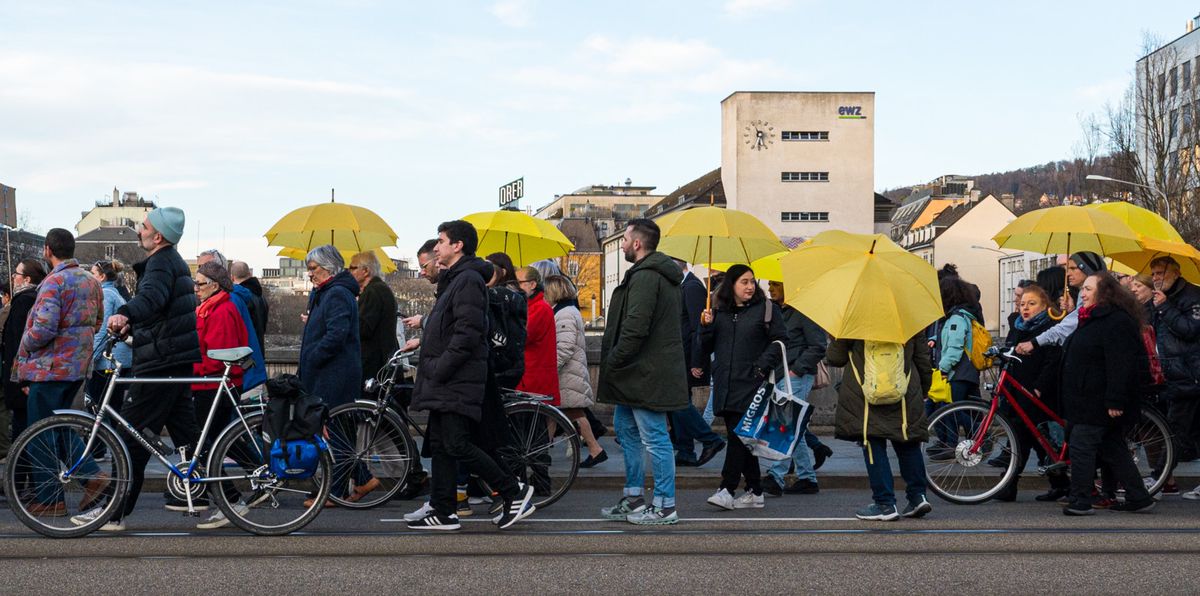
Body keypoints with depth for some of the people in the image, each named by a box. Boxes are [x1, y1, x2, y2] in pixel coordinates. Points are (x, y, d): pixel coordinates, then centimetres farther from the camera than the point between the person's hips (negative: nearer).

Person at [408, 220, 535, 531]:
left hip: (458, 381, -10)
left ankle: (515, 493, -2)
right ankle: (444, 513, 13)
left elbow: (468, 333, -22)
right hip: (445, 381, 10)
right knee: (440, 445, 9)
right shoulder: (453, 280, 20)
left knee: (457, 445, -11)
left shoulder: (468, 280, -13)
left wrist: (438, 371, -20)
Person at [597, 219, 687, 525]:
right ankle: (633, 498, 26)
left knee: (654, 437, -5)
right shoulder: (661, 275, 17)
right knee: (625, 428, 19)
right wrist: (615, 363, 18)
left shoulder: (645, 277, -18)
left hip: (647, 374, -11)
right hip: (643, 372, 11)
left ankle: (665, 506, 1)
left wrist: (613, 361, -15)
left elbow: (635, 328, -25)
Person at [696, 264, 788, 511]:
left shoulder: (766, 308, 3)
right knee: (739, 437, 7)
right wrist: (706, 327, -3)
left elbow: (780, 340, 1)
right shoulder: (719, 312, 13)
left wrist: (764, 364, -11)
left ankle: (727, 489, -14)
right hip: (725, 385, 5)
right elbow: (706, 348, 15)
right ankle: (755, 492, 13)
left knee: (739, 434, -13)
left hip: (750, 382, -5)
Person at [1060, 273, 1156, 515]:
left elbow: (1121, 365, -24)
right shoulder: (1093, 318, 17)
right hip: (1088, 398, 11)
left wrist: (1116, 401, -28)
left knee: (1081, 445, -10)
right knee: (1113, 449, 13)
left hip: (1099, 401, -11)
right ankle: (1139, 498, 18)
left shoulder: (1116, 321, -17)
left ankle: (1080, 502, -7)